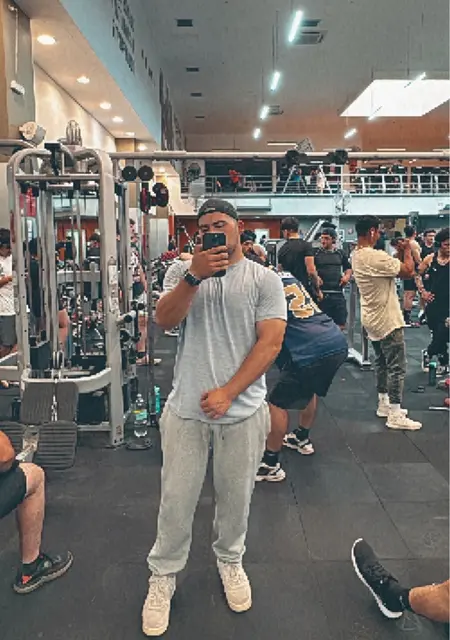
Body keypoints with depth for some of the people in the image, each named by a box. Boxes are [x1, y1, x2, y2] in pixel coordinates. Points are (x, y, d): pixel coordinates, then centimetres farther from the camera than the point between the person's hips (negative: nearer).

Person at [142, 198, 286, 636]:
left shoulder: (264, 280, -1)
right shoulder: (183, 270, 5)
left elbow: (270, 342, -8)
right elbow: (164, 320, -9)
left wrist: (228, 392, -15)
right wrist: (195, 275, -24)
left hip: (243, 410, 0)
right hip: (186, 408, 1)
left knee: (235, 496, 15)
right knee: (176, 498, 9)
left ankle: (230, 560, 41)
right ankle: (163, 575, 30)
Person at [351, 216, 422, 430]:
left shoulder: (357, 255, 6)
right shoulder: (375, 257, -25)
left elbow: (391, 268, 14)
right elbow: (408, 271, -21)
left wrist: (399, 253, 7)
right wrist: (407, 251, -5)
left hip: (373, 319, 10)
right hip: (387, 320, -10)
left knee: (382, 363, 20)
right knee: (397, 368, -2)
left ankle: (384, 404, 31)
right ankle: (395, 415, 4)